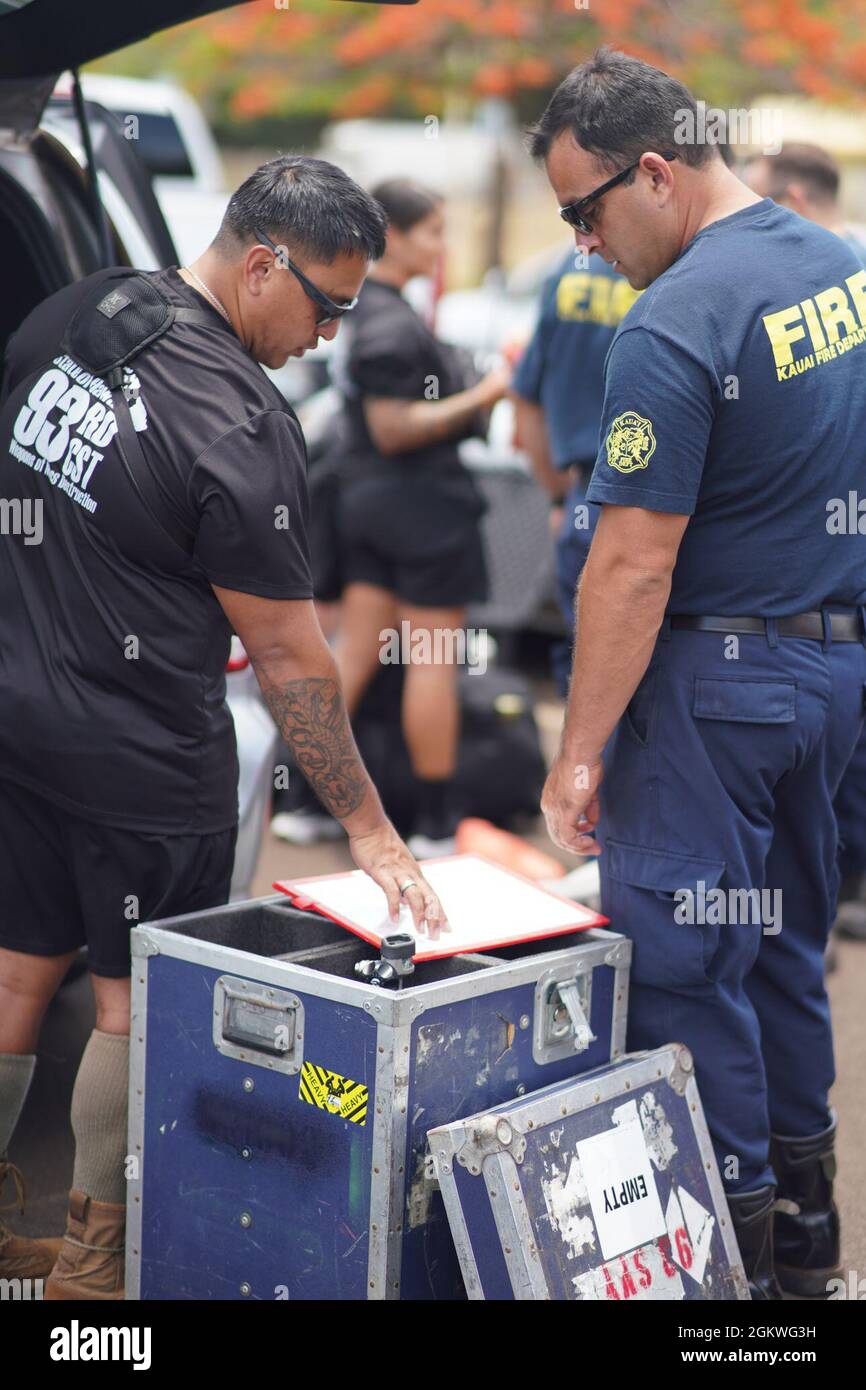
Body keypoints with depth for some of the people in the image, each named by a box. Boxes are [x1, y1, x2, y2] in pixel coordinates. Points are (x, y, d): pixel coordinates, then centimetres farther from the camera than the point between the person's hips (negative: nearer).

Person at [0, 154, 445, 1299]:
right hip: (143, 757, -7)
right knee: (136, 1000, 8)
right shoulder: (242, 430, -21)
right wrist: (369, 828, -10)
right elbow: (287, 656, -17)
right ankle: (98, 1258, 21)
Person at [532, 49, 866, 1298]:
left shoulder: (674, 328, -20)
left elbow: (635, 565, -21)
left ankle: (736, 1249, 8)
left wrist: (579, 752, -16)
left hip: (716, 678, -9)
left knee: (679, 968, 1)